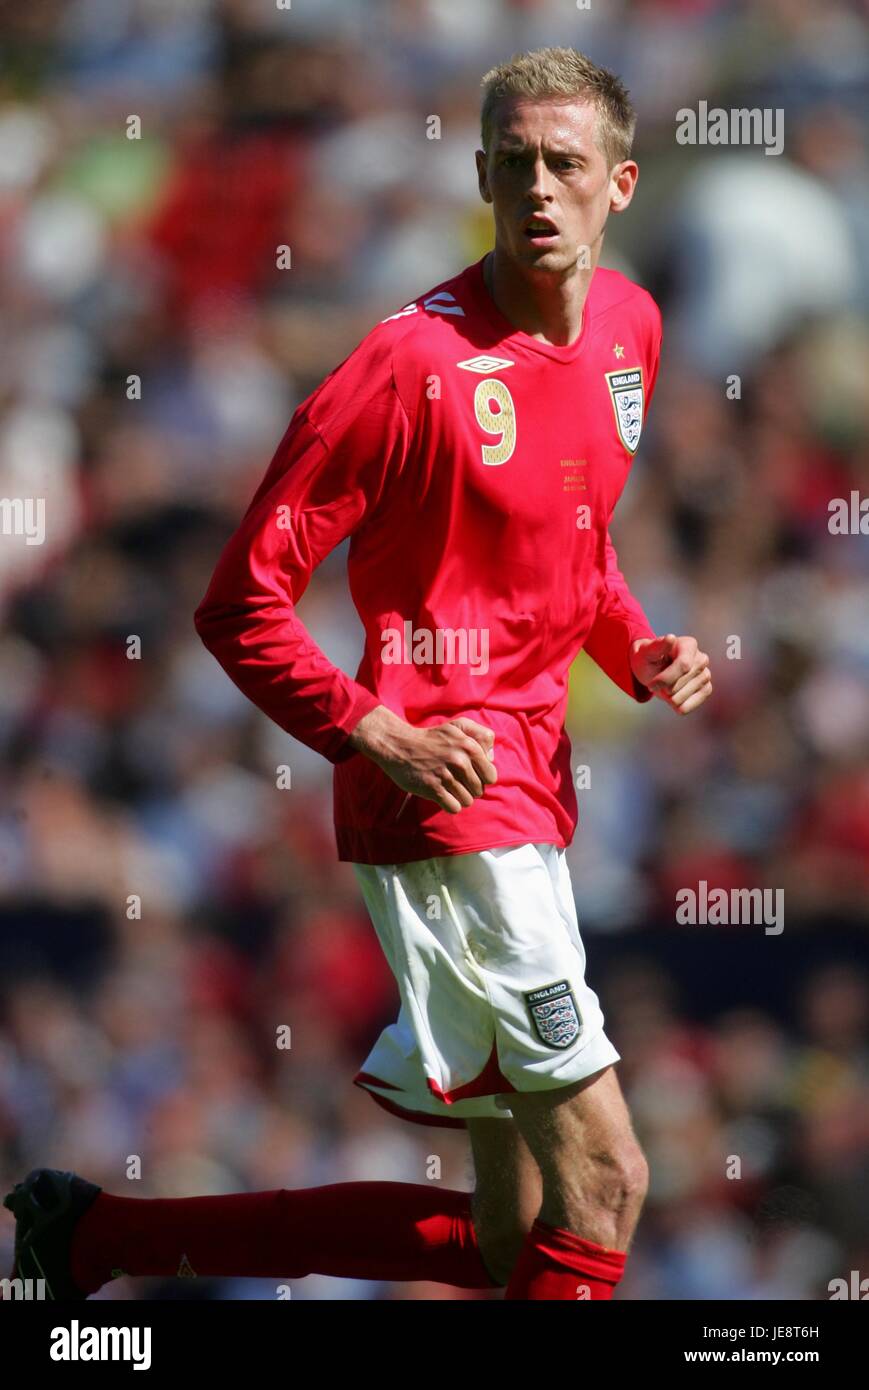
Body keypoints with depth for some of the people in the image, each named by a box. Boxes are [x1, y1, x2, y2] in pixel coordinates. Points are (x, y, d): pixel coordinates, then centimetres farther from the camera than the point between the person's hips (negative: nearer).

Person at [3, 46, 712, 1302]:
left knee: (504, 1243, 11)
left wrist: (636, 650, 8)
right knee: (602, 1179, -12)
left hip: (531, 790, 8)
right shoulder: (417, 363, -14)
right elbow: (241, 603, -12)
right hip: (448, 787, -8)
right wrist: (382, 738, -21)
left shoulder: (627, 323, 10)